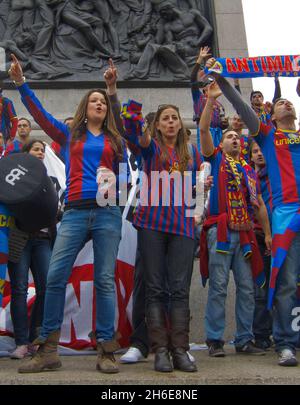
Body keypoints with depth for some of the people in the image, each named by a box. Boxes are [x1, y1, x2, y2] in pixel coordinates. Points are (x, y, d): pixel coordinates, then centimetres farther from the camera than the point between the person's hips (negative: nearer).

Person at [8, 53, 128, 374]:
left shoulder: (115, 140, 17)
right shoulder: (69, 135, 18)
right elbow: (40, 114, 12)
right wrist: (20, 83, 5)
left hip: (107, 212, 0)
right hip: (75, 212, 1)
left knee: (105, 280, -4)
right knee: (55, 276, -8)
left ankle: (106, 351, -1)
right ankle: (48, 351, 0)